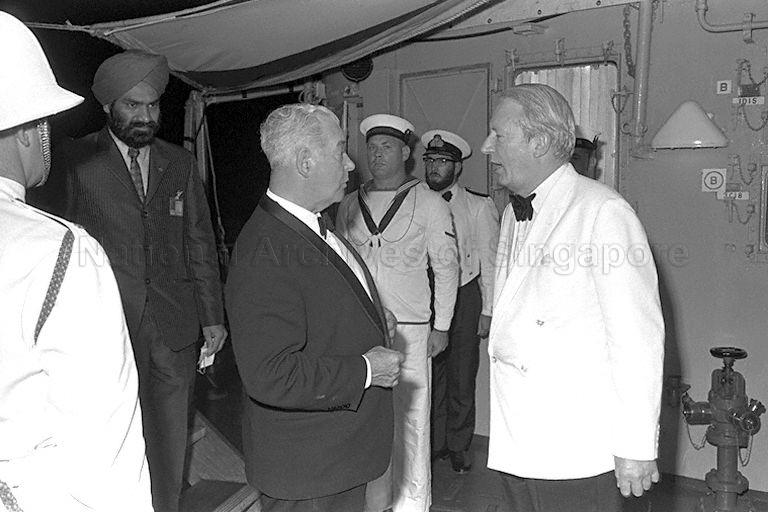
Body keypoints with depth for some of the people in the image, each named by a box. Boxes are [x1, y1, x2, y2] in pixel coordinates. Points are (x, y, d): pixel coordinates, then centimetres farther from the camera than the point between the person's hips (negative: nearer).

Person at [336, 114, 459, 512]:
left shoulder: (429, 204, 1)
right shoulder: (349, 205, 11)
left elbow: (446, 267, 1)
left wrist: (441, 326, -3)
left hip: (408, 327, -3)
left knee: (410, 416, 2)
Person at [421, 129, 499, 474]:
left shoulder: (479, 206, -1)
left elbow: (489, 262, -1)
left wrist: (488, 311, -4)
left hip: (464, 297, -2)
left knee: (461, 377, 7)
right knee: (430, 375, 9)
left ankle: (459, 446, 25)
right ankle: (435, 442, 27)